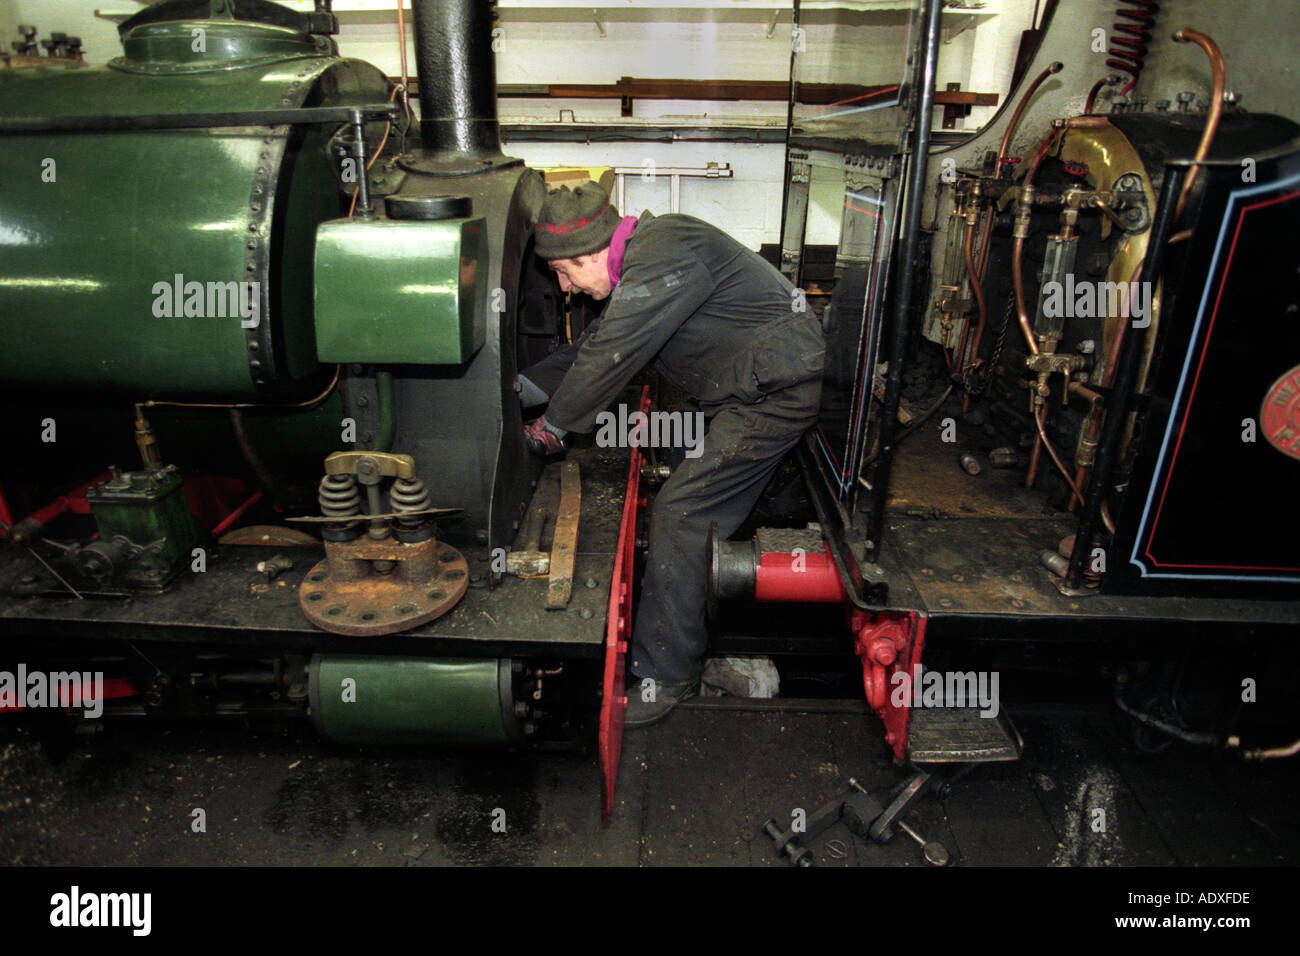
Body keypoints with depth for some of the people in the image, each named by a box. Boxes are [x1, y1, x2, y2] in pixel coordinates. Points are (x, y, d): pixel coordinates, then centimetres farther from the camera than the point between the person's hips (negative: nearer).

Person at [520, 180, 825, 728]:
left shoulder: (661, 259, -22)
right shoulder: (646, 257, 11)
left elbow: (610, 358, -20)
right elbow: (598, 344, 18)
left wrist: (552, 426, -6)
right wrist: (522, 386, 14)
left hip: (774, 391, -10)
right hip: (756, 390, 11)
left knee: (679, 513, -13)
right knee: (708, 519, 15)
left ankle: (663, 677, -3)